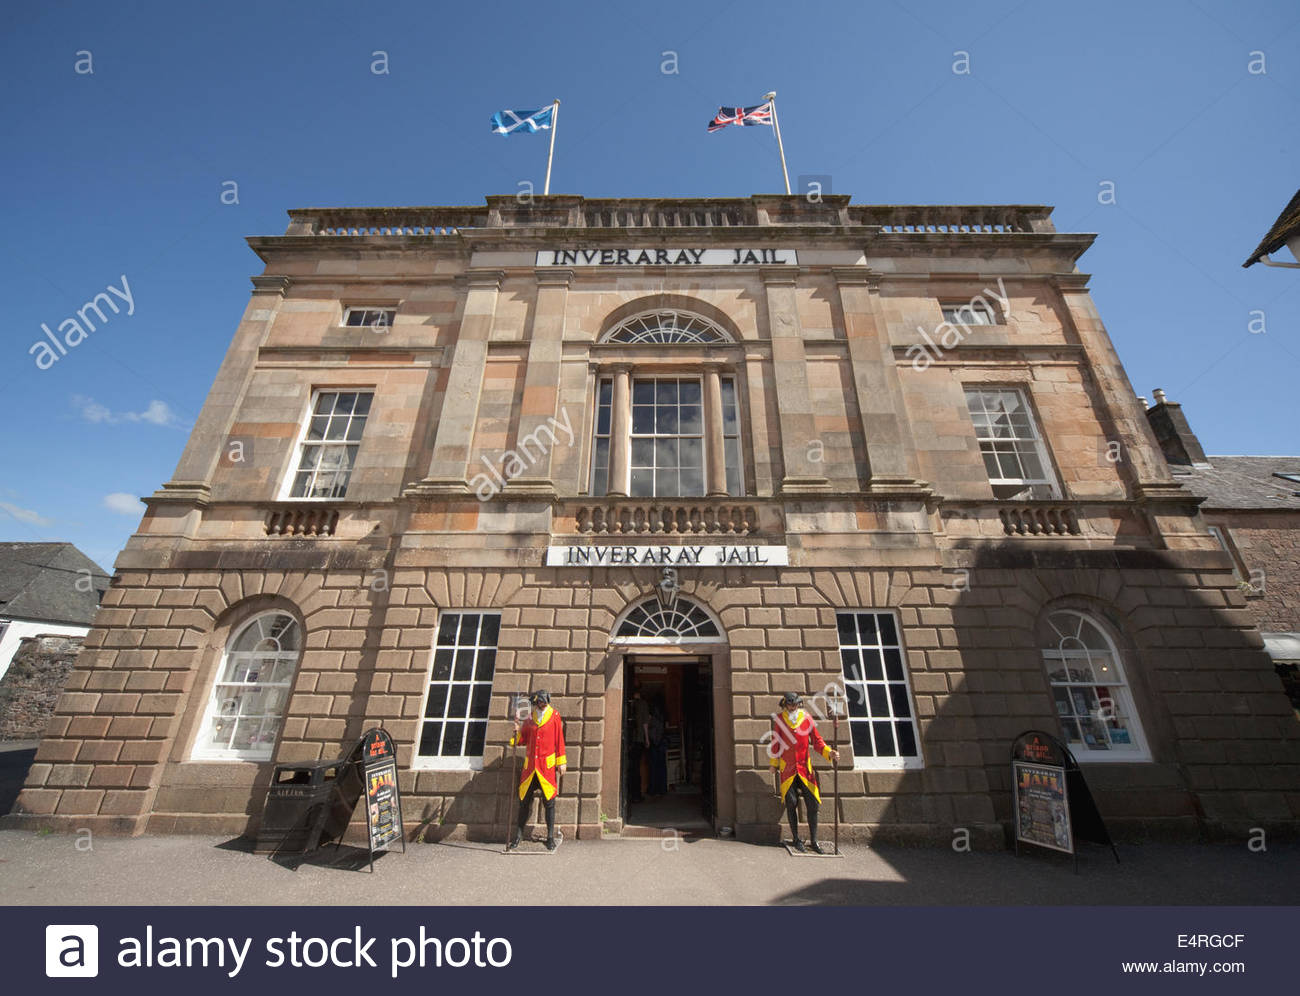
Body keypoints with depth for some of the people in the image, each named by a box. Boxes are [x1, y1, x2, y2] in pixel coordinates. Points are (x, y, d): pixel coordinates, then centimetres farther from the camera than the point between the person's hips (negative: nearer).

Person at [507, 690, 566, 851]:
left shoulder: (554, 717, -2)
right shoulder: (529, 720, 8)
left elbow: (559, 740, -2)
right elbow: (523, 740, 13)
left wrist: (561, 762, -4)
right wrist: (517, 732, -7)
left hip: (547, 766, -3)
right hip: (530, 766, 3)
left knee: (549, 802, 3)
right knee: (524, 801, 9)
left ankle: (550, 837, 15)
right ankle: (518, 835, 24)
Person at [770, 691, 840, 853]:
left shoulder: (806, 718, -2)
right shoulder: (779, 719, -3)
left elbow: (817, 741, 0)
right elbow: (776, 743, 6)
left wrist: (829, 753, -17)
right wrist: (774, 765, 11)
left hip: (805, 768, 1)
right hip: (787, 769, -1)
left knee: (812, 804, 1)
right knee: (791, 803, 4)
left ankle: (813, 841, 17)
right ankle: (796, 839, 20)